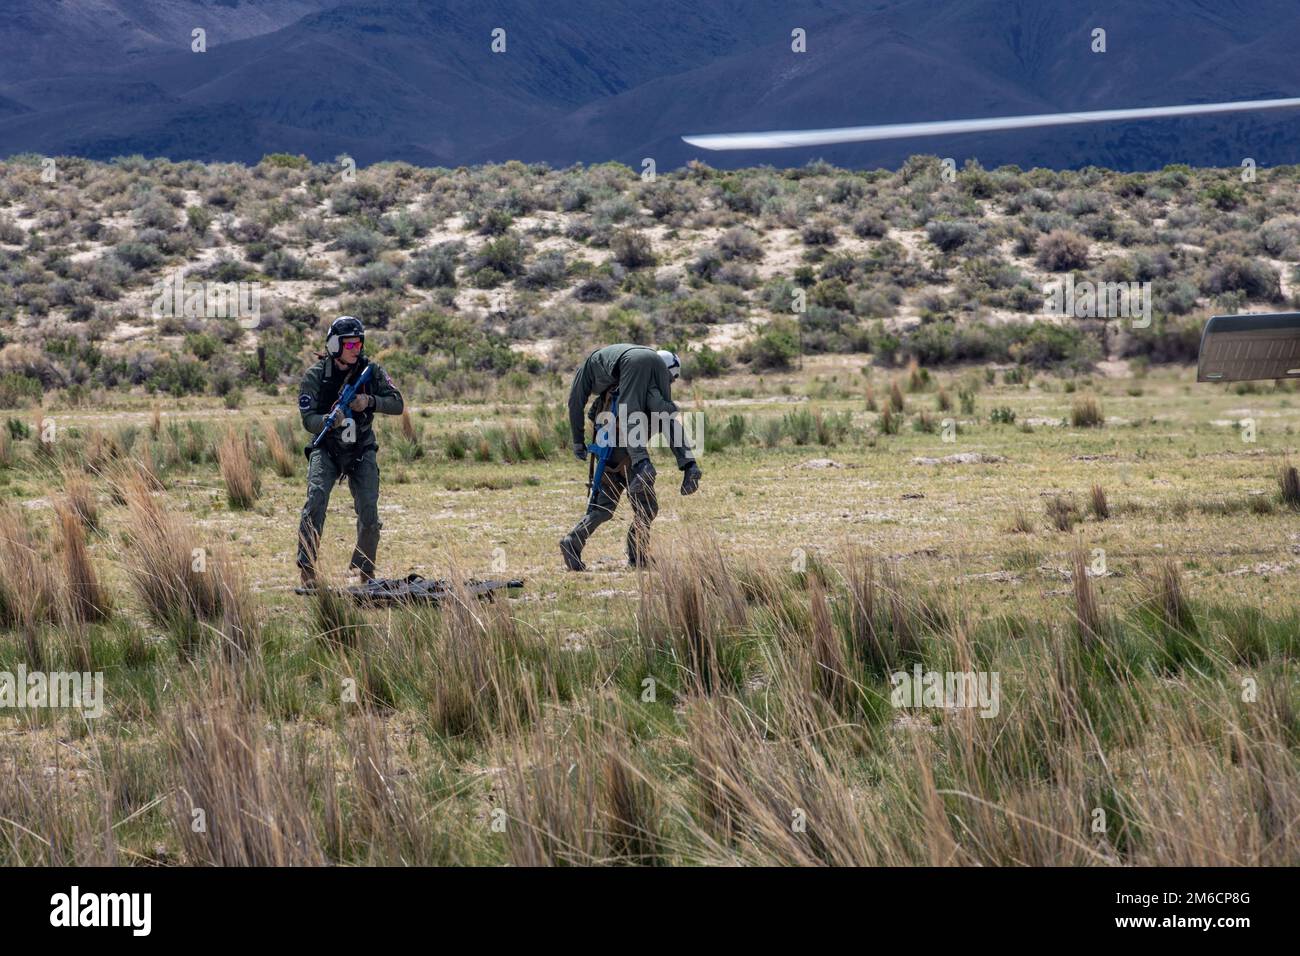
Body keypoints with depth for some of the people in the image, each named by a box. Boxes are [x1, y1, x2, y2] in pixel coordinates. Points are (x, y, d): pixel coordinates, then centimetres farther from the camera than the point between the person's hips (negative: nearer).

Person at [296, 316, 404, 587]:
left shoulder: (371, 371, -3)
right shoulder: (315, 376, -10)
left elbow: (397, 404, -6)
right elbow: (308, 419, -14)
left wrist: (369, 402, -23)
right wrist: (330, 420, -35)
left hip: (361, 452, 2)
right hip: (326, 450, -2)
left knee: (369, 512, -6)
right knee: (316, 500, -23)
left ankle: (365, 568, 16)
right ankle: (307, 569, -18)